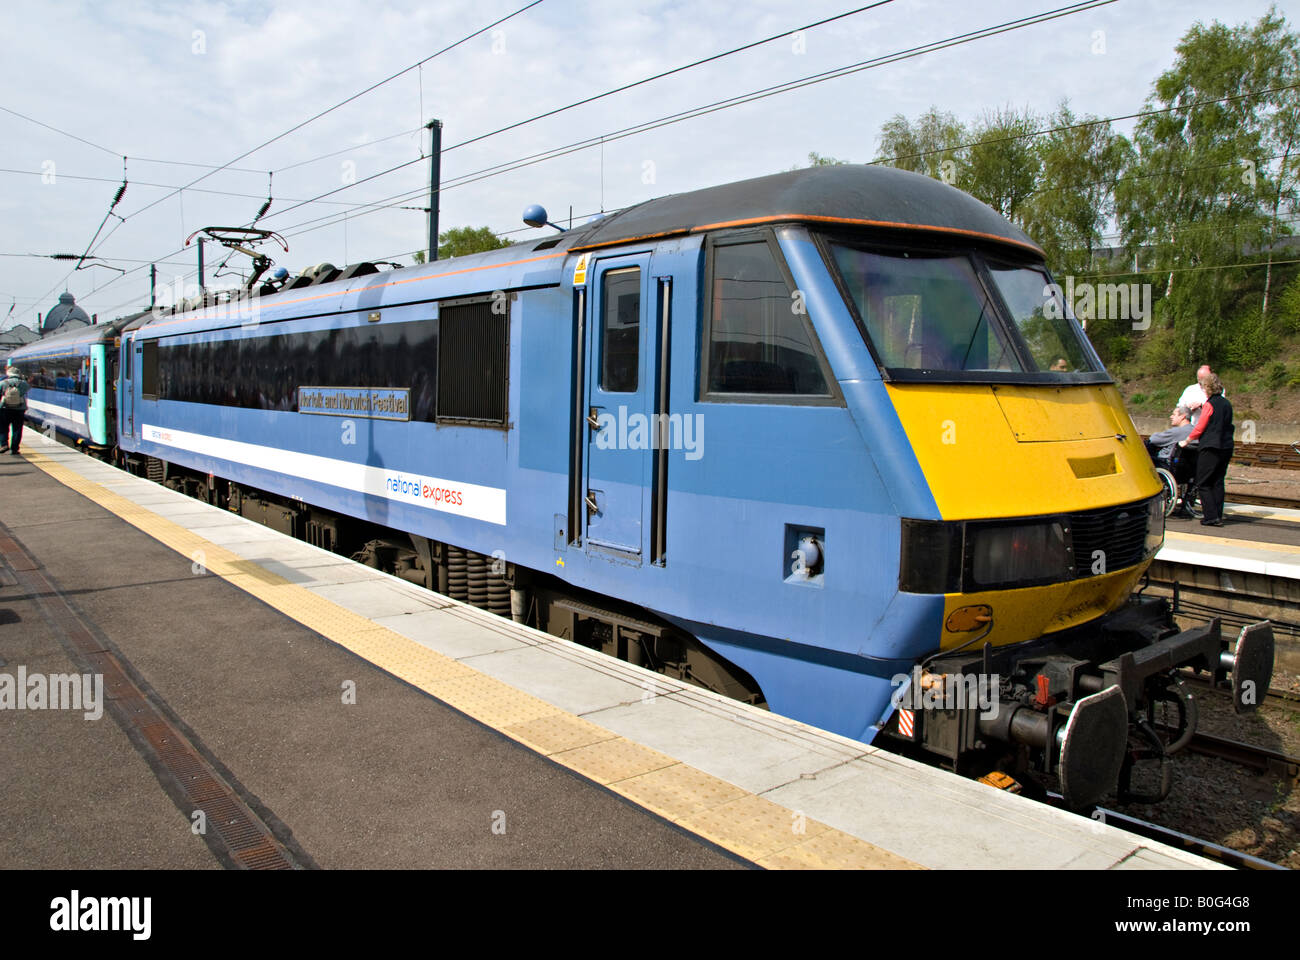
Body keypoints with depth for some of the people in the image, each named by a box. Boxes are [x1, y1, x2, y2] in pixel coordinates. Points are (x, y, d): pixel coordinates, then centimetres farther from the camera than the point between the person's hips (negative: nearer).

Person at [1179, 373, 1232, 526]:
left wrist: (1186, 441, 2)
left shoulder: (1210, 404, -10)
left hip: (1211, 448, -7)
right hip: (1226, 447, 7)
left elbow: (1200, 428, -11)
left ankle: (1212, 516, -6)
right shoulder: (1226, 404, 10)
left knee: (1204, 483, -1)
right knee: (1218, 482, 12)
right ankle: (1218, 516, 12)